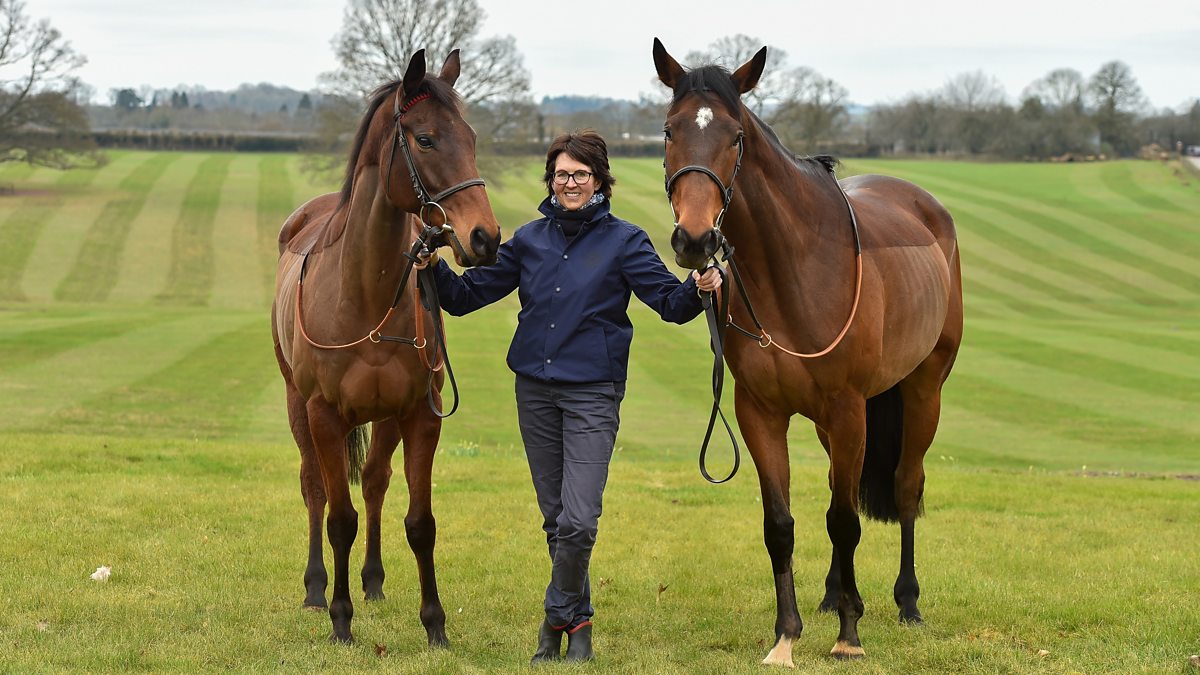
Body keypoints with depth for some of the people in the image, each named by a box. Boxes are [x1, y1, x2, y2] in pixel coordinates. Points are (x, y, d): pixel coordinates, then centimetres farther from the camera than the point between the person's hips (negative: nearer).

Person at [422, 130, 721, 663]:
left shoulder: (623, 241, -2)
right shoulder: (530, 240, 8)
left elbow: (670, 301, -10)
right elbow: (469, 294, 8)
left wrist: (697, 289, -31)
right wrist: (434, 270, -11)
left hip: (592, 393, -4)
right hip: (535, 390, 4)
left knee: (578, 520, -13)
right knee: (555, 518, 11)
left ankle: (559, 614, 6)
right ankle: (578, 619, 23)